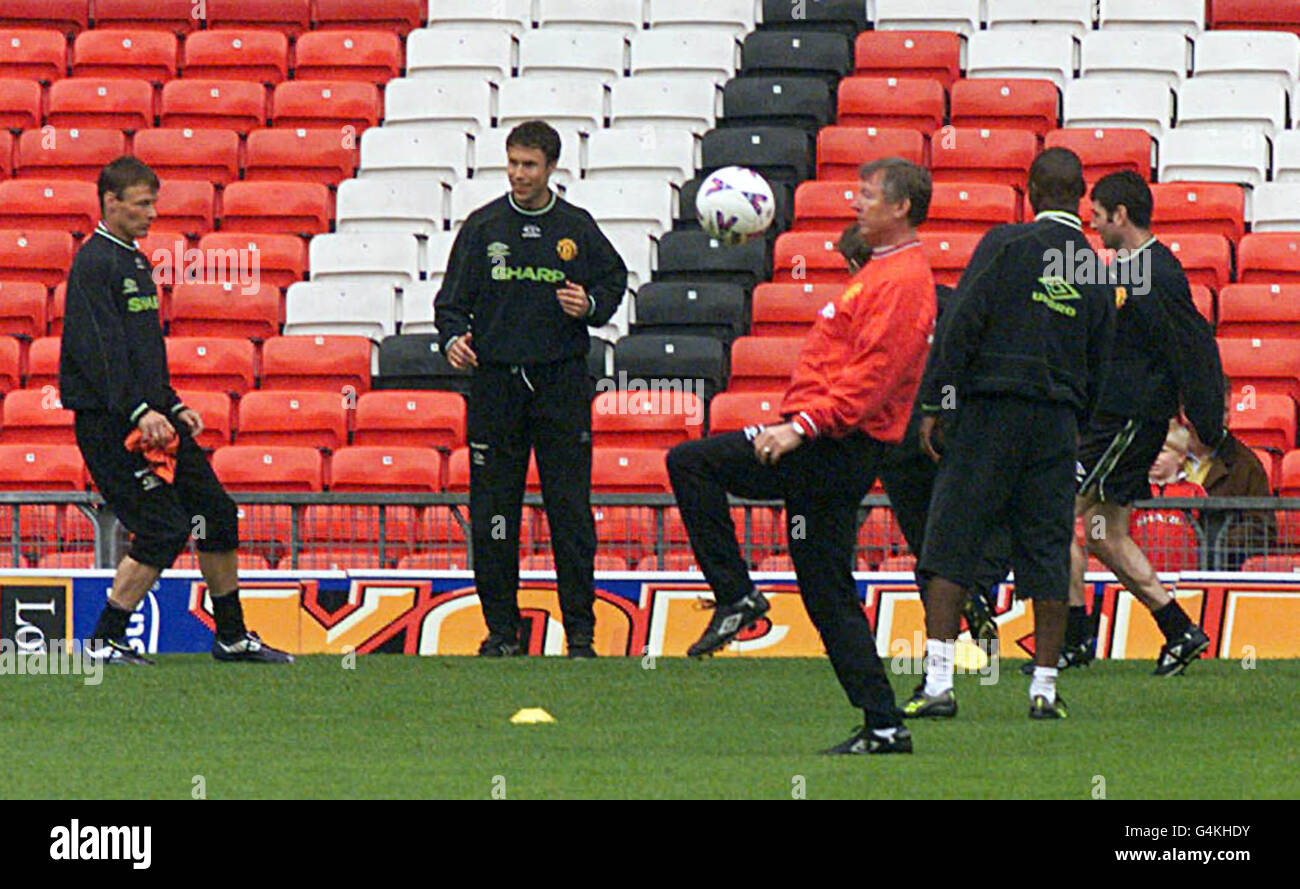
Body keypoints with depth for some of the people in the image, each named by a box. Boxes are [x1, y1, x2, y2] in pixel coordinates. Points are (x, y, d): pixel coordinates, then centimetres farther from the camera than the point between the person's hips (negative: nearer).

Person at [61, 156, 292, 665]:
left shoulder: (135, 262, 18)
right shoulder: (94, 263, -12)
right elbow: (98, 348, -22)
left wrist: (173, 407, 17)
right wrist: (139, 412, -28)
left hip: (151, 418, 10)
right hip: (109, 424, -10)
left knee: (215, 513, 10)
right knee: (164, 529, -13)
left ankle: (232, 637, 21)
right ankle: (104, 641, -5)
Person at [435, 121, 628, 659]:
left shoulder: (577, 228, 4)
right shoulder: (483, 227, 5)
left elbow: (614, 280, 15)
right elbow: (453, 298, 7)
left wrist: (591, 306, -6)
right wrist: (453, 337, -12)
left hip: (562, 382, -1)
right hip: (496, 382, 1)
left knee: (570, 508, -2)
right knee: (493, 512, 2)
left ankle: (580, 629, 4)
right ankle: (500, 628, 11)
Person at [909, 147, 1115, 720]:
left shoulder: (1007, 244, -3)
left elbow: (962, 324, -10)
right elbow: (1097, 368, 15)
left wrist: (934, 404, -8)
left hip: (989, 411, -4)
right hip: (1057, 424, 4)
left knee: (951, 542, -2)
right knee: (1047, 551, 7)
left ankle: (938, 680, -11)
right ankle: (1044, 687, 5)